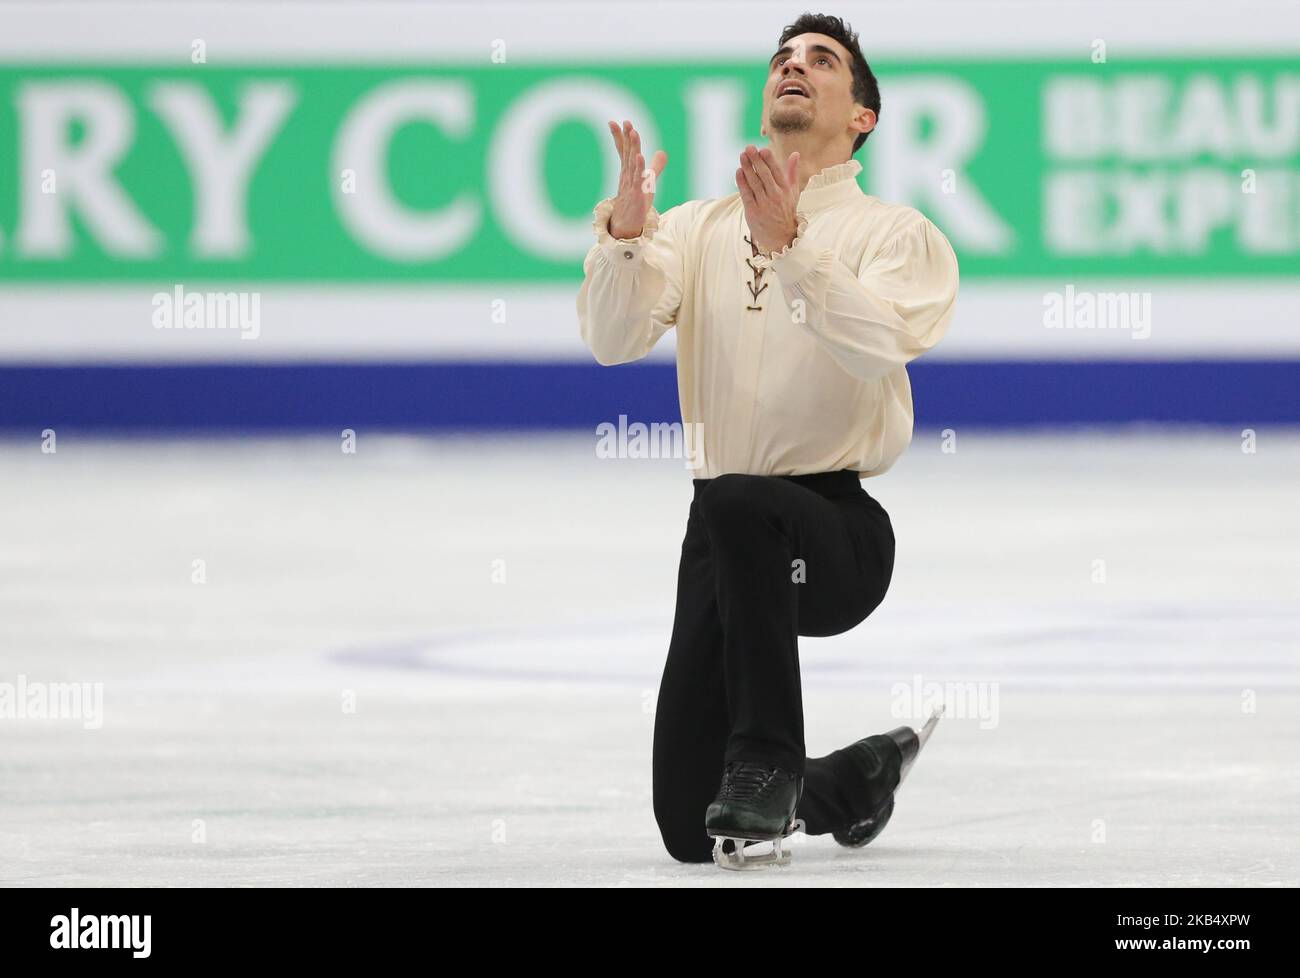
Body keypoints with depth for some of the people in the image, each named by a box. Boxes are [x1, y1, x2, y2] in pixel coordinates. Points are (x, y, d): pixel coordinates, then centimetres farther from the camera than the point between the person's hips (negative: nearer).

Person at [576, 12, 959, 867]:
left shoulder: (894, 233, 1)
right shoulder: (698, 229, 13)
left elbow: (880, 344, -19)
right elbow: (614, 339, -3)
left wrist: (788, 247, -31)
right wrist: (627, 230, -20)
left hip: (839, 528, -4)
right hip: (726, 532, 5)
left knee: (738, 507, -42)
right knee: (691, 830, -1)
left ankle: (767, 763, -28)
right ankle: (857, 780, 32)